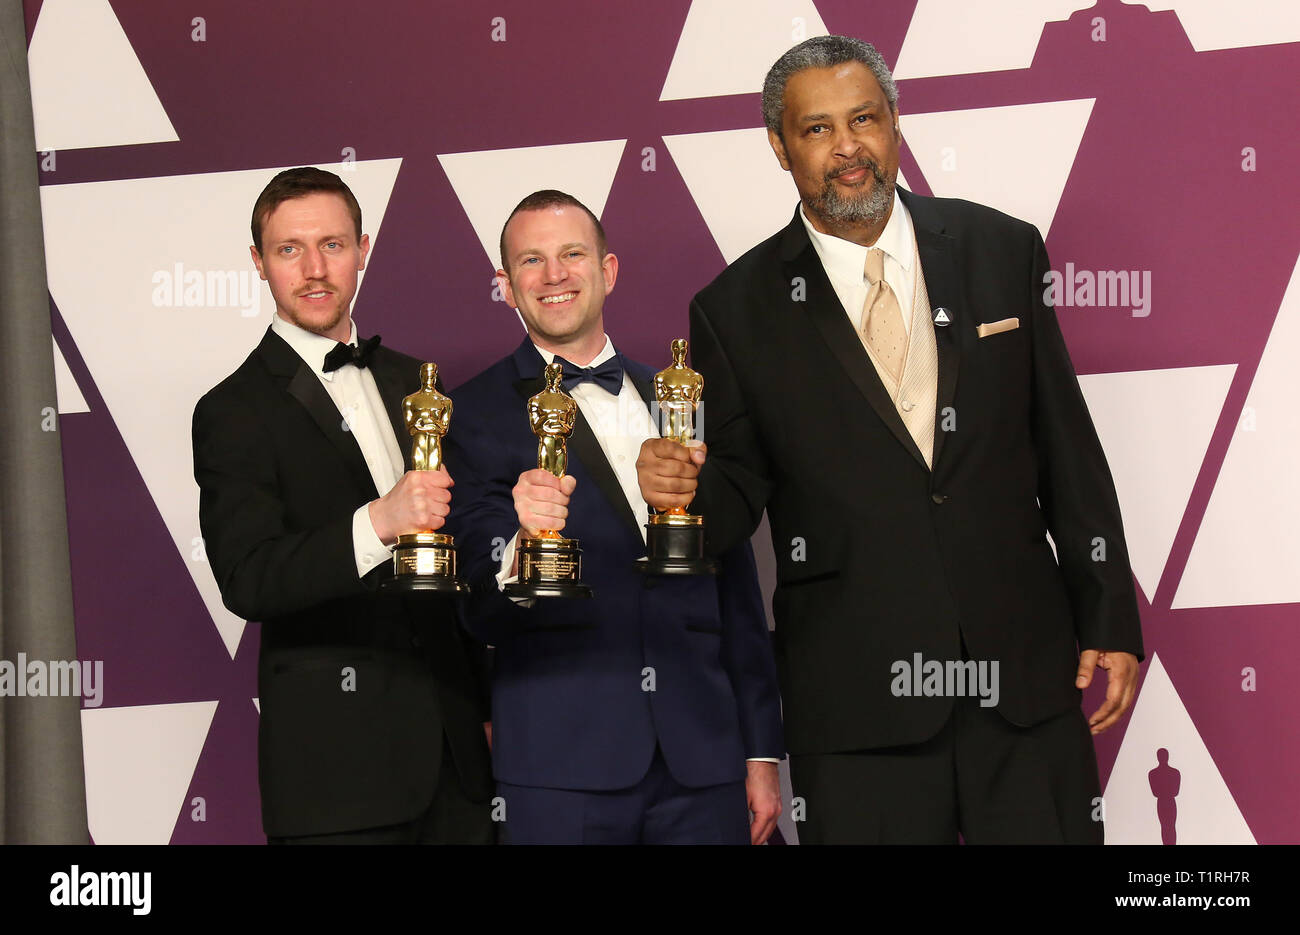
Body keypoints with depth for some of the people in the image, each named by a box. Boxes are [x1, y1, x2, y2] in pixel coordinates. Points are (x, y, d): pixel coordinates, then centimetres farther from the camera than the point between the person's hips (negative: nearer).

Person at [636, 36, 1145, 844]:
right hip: (856, 698, -1)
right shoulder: (738, 311, 1)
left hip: (1025, 666, 2)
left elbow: (1068, 450, 8)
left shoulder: (1002, 251, 5)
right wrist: (689, 491, -18)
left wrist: (1111, 619, 6)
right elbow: (739, 496, 5)